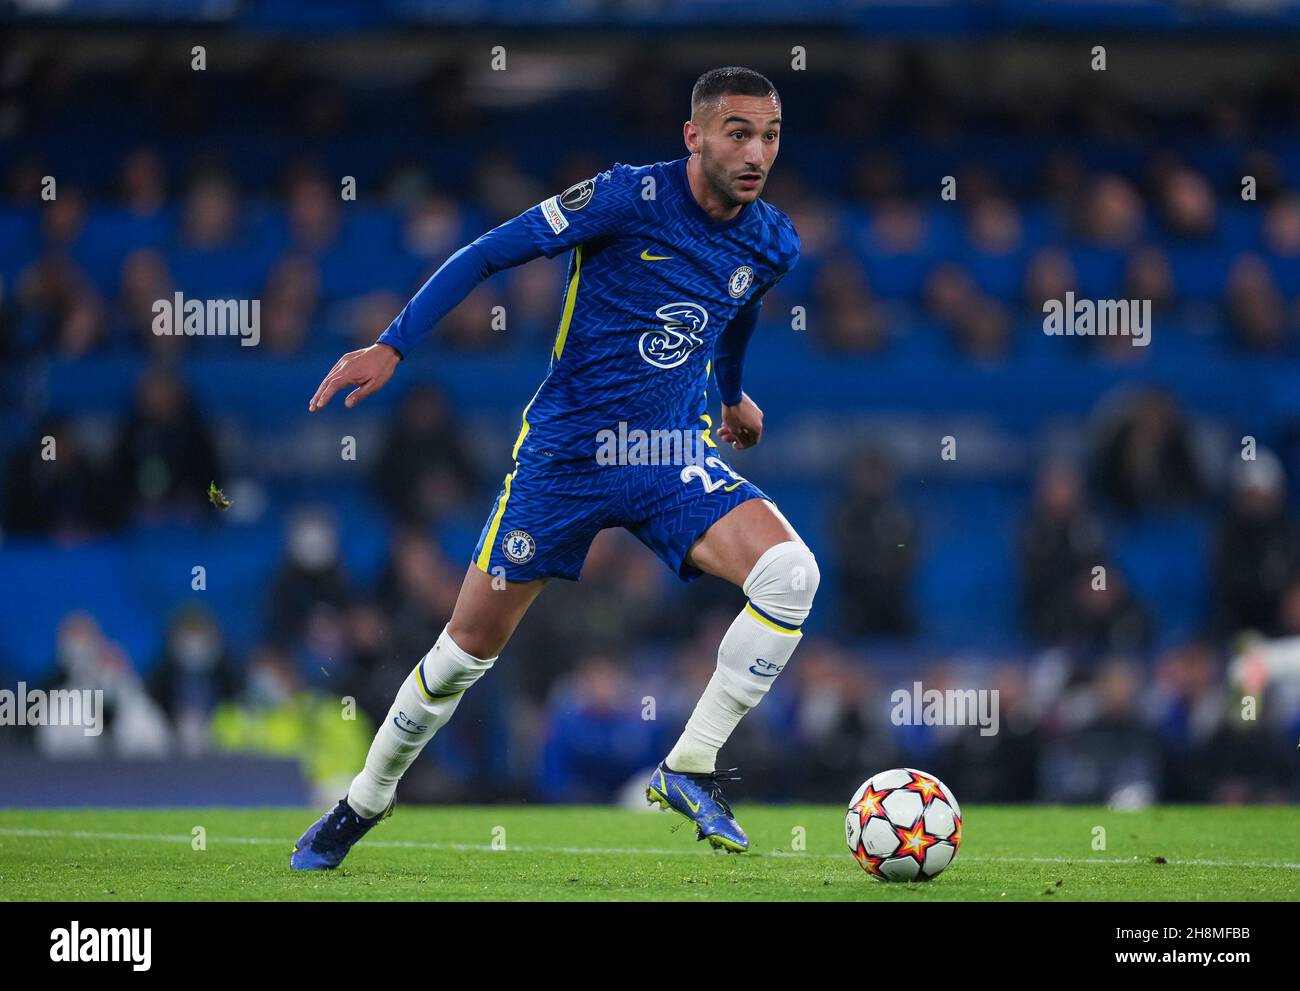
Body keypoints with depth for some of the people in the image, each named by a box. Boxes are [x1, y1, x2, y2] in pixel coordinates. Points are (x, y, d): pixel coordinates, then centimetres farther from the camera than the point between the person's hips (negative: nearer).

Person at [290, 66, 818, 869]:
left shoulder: (773, 245, 0)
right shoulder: (630, 198, -16)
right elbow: (485, 256, -11)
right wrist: (392, 347, -17)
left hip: (674, 455, 3)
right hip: (565, 450, -3)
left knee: (791, 571, -23)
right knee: (473, 643, 4)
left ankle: (689, 770, -13)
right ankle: (363, 804, 26)